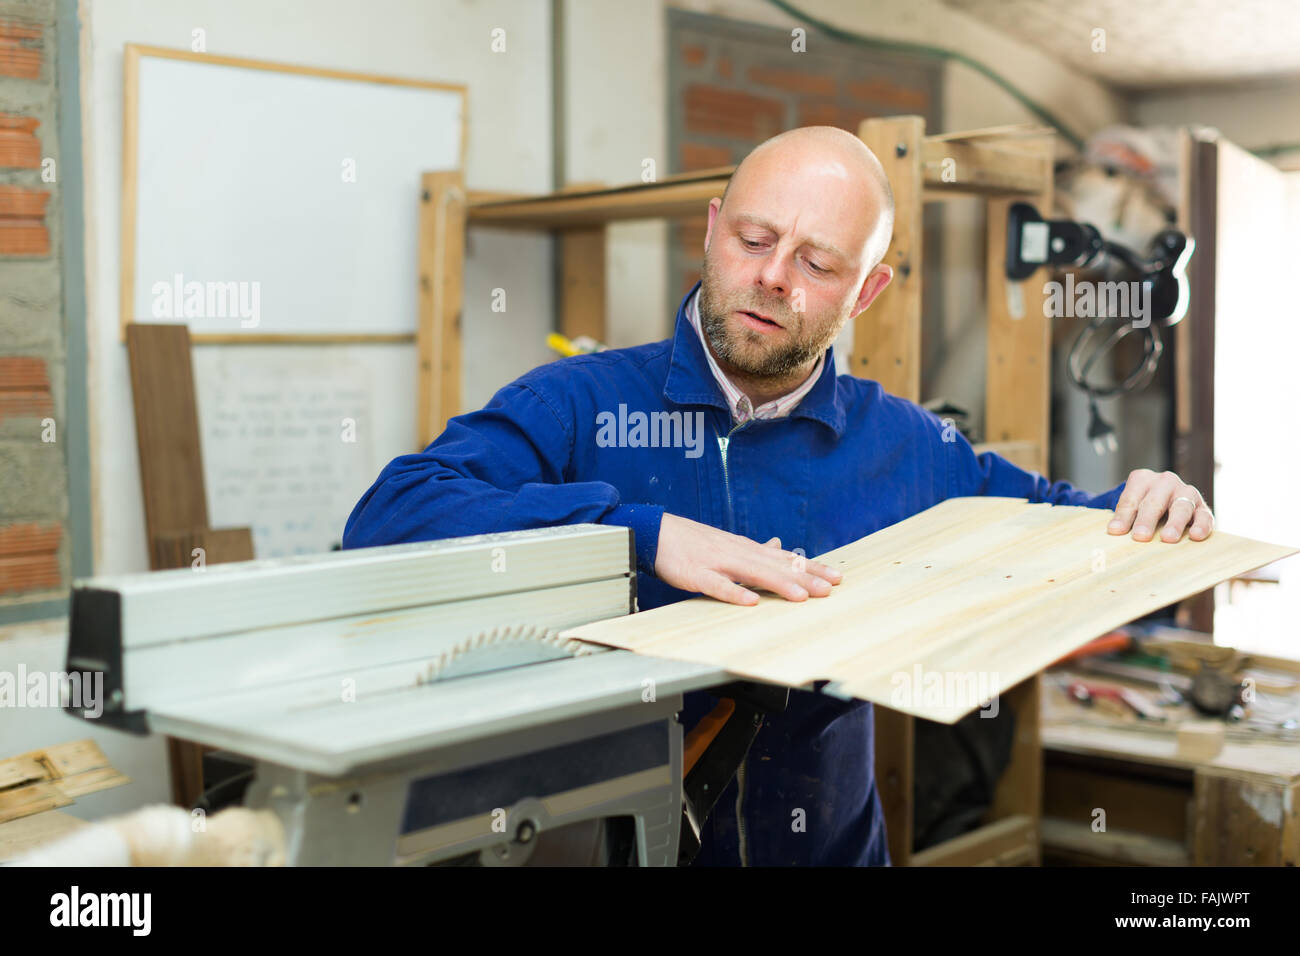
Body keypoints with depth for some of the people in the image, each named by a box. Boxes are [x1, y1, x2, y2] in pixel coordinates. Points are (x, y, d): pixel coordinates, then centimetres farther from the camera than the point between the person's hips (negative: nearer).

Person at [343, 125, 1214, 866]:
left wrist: (1148, 506, 0)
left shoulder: (907, 444, 7)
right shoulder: (579, 405, -5)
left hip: (832, 844, 4)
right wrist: (646, 535, -27)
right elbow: (387, 520, -19)